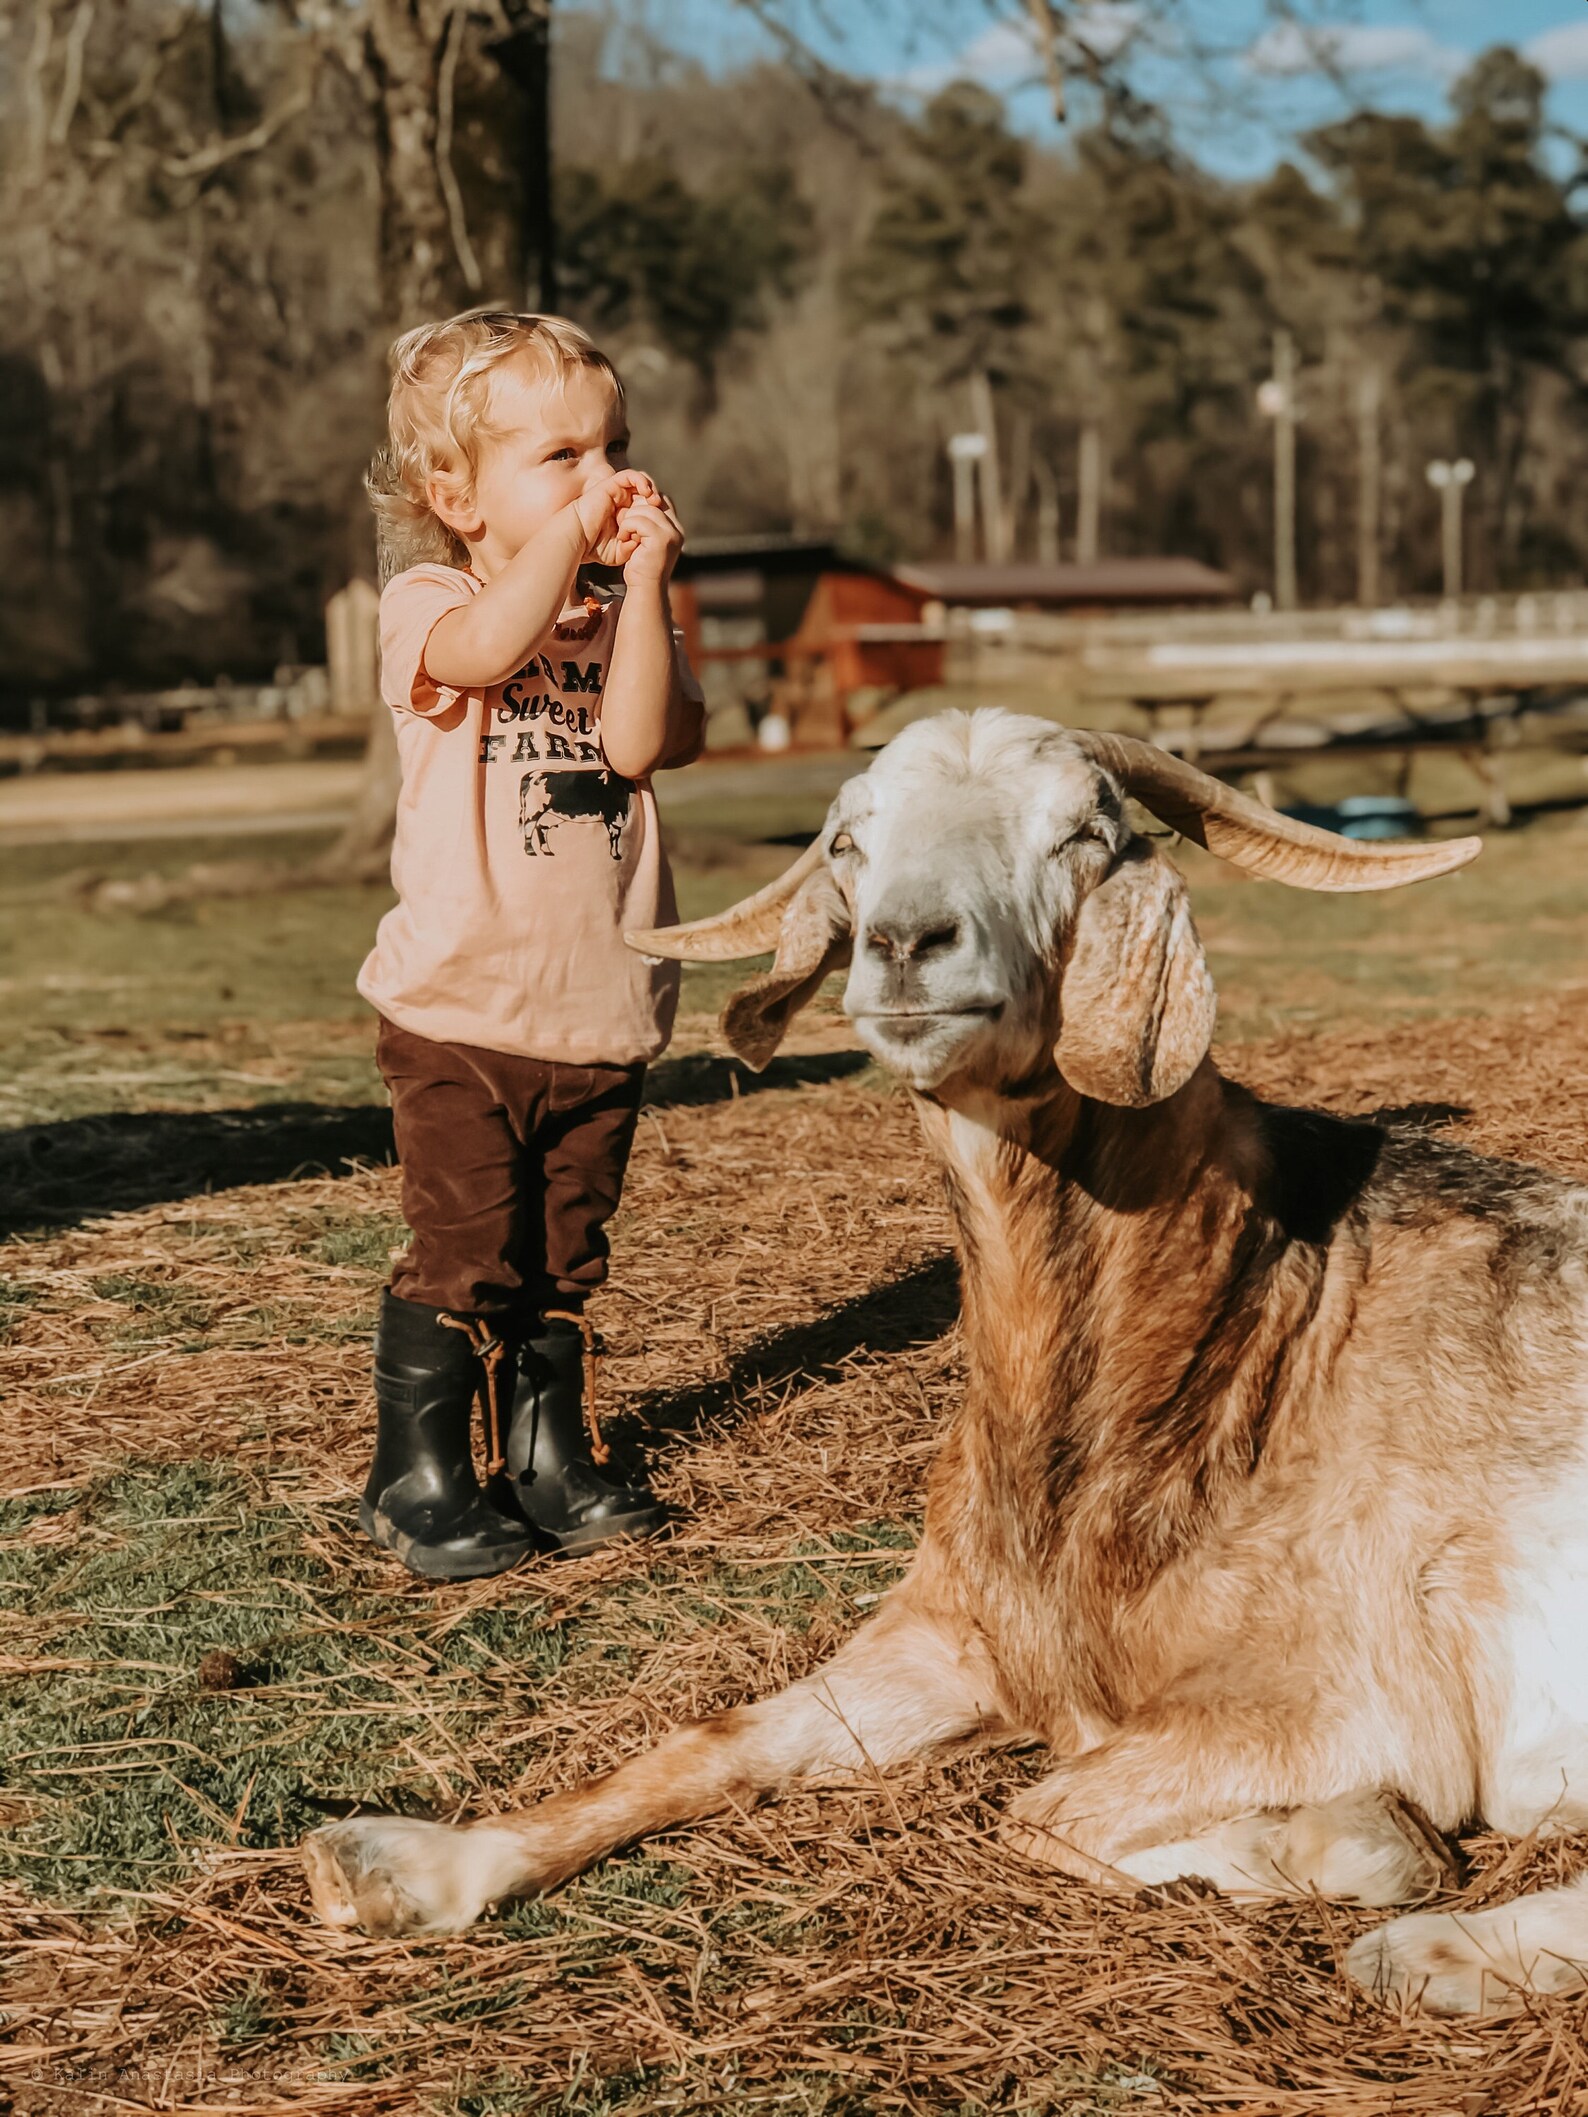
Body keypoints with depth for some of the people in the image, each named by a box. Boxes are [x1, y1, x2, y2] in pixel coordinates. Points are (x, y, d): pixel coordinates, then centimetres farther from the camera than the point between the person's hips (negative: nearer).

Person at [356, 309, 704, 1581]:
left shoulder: (620, 618, 9)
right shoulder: (428, 603, -4)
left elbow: (643, 742, -12)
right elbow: (489, 648, -30)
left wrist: (643, 579, -14)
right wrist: (572, 525, -22)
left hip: (604, 1011, 5)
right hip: (463, 1010, -4)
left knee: (565, 1260, 14)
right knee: (464, 1259, -3)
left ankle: (549, 1461, 28)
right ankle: (417, 1479, 12)